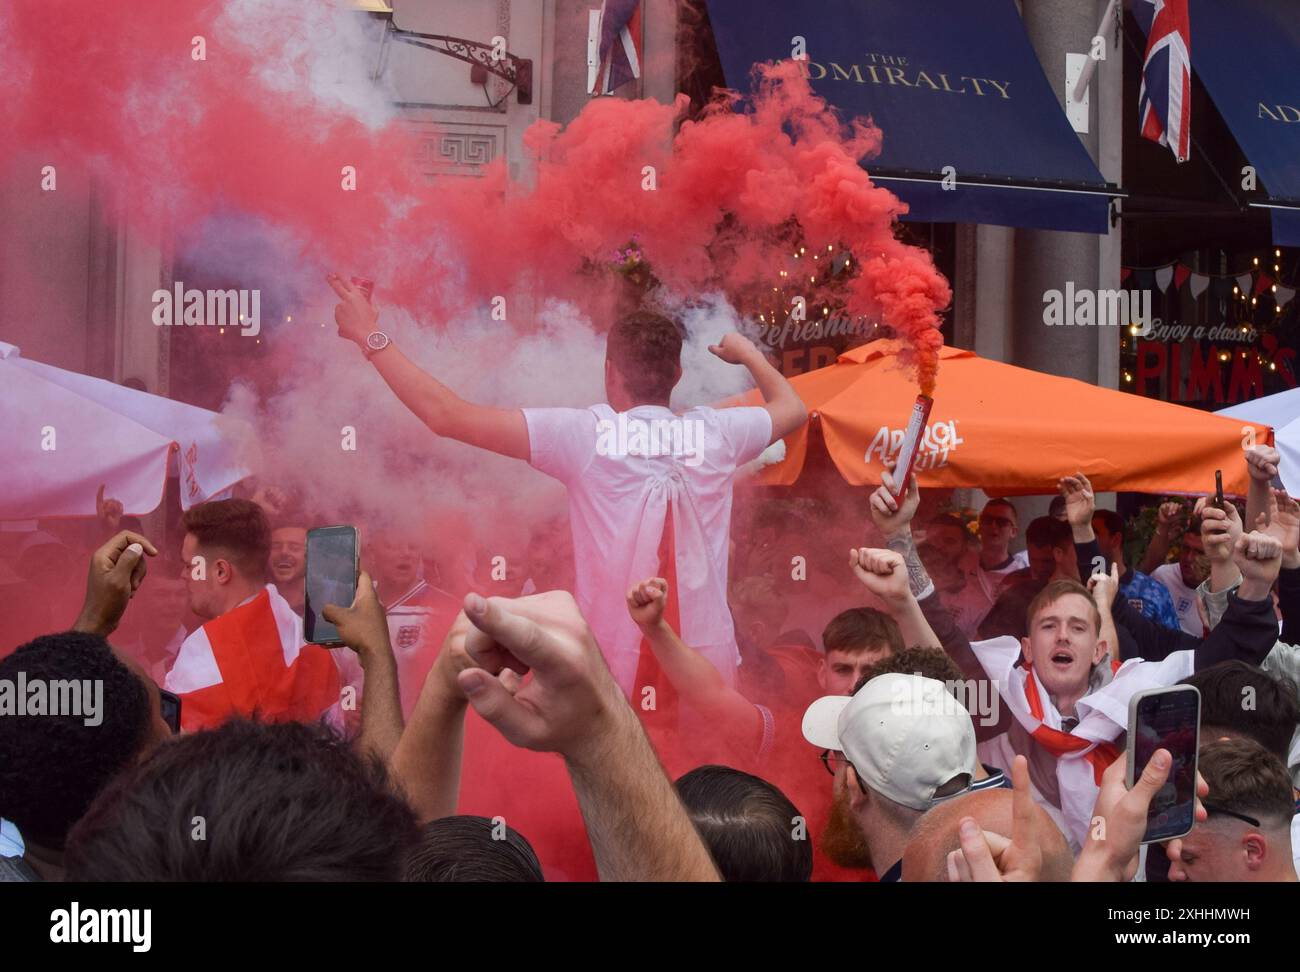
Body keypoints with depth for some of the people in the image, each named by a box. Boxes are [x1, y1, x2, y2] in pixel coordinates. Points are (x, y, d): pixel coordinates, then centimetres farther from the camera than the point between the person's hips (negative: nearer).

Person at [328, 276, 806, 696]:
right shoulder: (716, 433, 0)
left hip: (614, 673, -2)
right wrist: (748, 352, 40)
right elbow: (793, 407, 23)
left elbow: (445, 415, -9)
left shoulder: (585, 435, -9)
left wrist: (371, 336, 2)